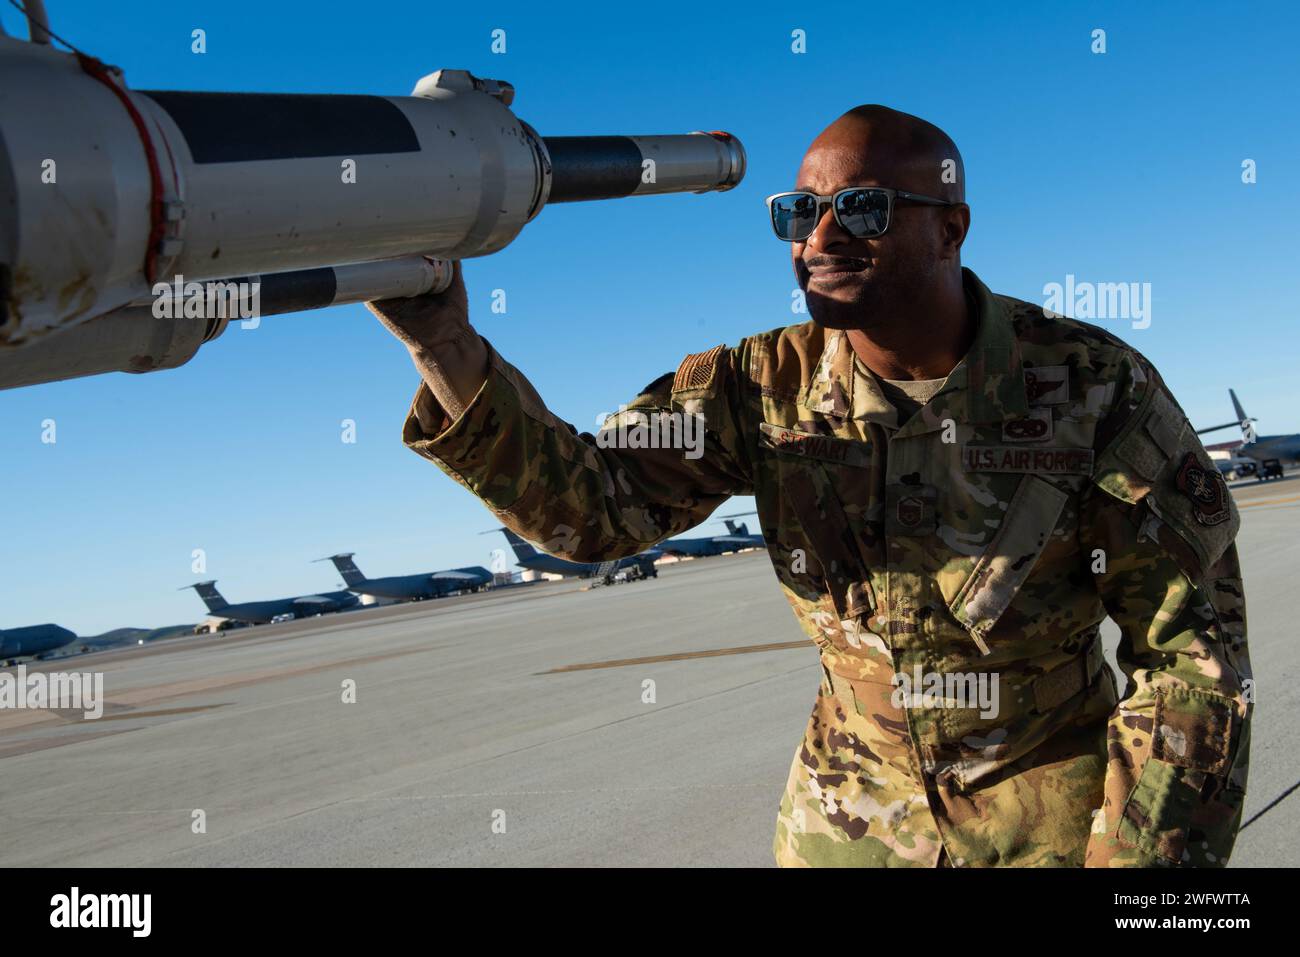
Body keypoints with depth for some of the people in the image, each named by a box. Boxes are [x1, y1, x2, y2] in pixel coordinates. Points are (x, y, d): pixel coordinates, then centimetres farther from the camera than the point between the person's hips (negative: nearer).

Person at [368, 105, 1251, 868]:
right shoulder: (764, 389, -11)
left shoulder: (1092, 384, -18)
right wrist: (448, 350, -34)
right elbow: (590, 501, -20)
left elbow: (1192, 642, -13)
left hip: (1058, 814, -2)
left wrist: (1140, 854, -15)